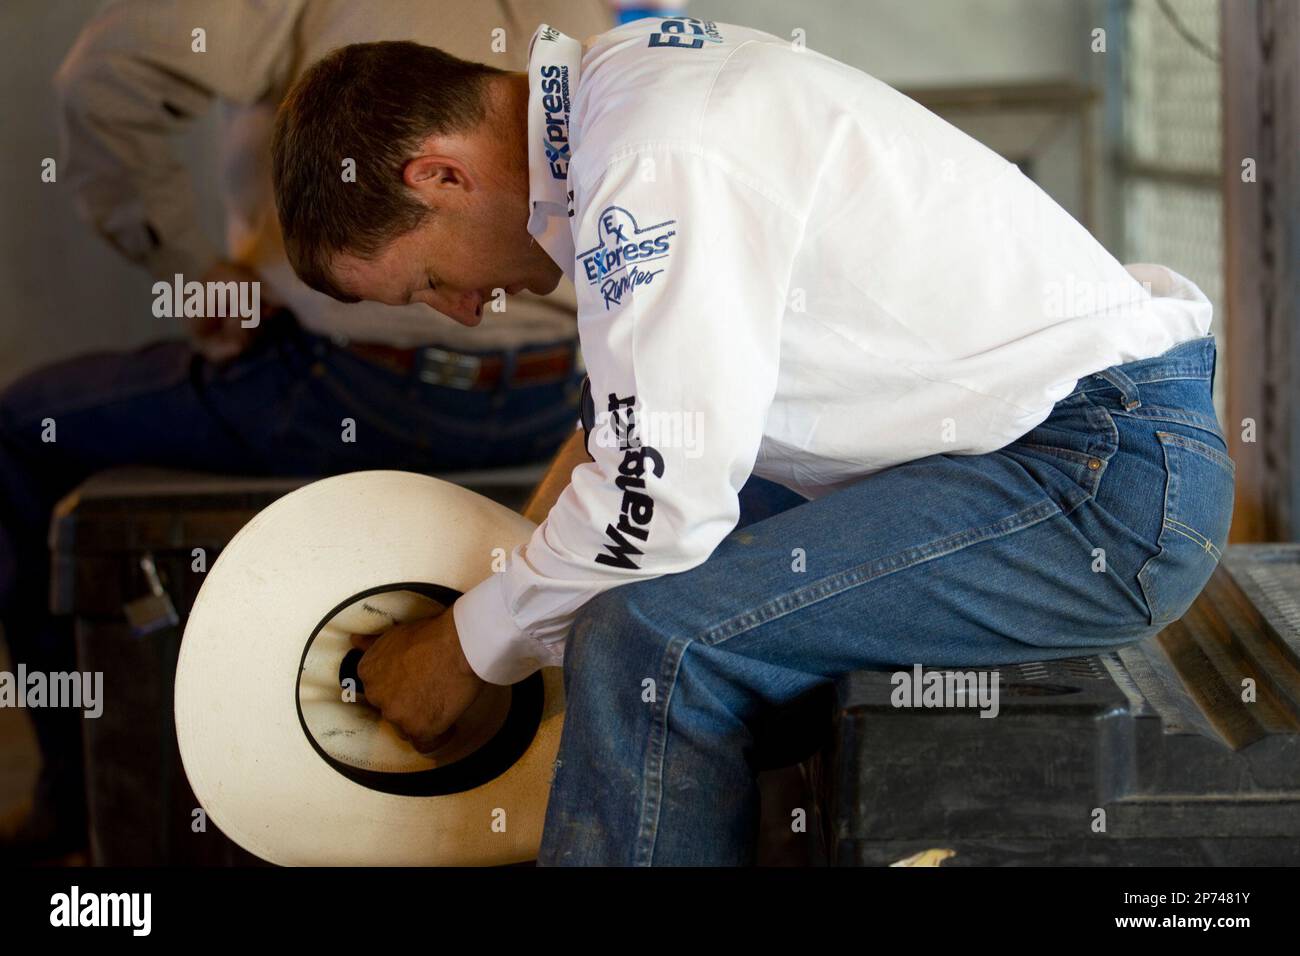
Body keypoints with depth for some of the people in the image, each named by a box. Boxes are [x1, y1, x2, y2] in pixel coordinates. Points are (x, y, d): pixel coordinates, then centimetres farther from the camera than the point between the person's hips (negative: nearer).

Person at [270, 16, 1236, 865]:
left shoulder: (655, 168, -20)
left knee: (656, 638, -21)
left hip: (1114, 481, -11)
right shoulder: (625, 68, 10)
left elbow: (658, 504, -18)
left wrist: (463, 650, -5)